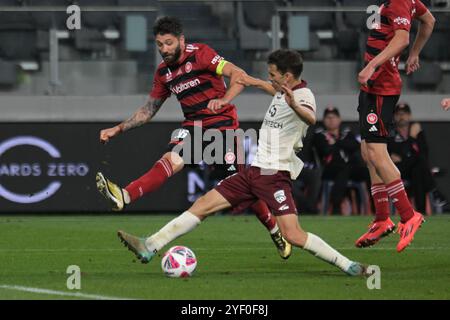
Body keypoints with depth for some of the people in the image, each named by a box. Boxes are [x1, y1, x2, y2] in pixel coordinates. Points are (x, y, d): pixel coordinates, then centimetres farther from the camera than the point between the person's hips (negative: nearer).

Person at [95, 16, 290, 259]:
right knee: (172, 159, -24)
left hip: (221, 123, -4)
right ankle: (124, 197, -47)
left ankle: (275, 231, 15)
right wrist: (118, 129, 12)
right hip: (193, 125, 4)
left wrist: (224, 99, -38)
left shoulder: (199, 54, -10)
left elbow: (238, 74, -20)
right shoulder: (163, 72, 10)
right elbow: (149, 109, 20)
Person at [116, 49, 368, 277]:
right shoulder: (284, 92, 12)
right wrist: (254, 82, 51)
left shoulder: (303, 96, -16)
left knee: (293, 235, -21)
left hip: (275, 174, -9)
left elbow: (311, 118, -41)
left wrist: (294, 105, -61)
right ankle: (150, 247, 5)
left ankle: (347, 265, -7)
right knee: (203, 205, 4)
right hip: (255, 170, 9)